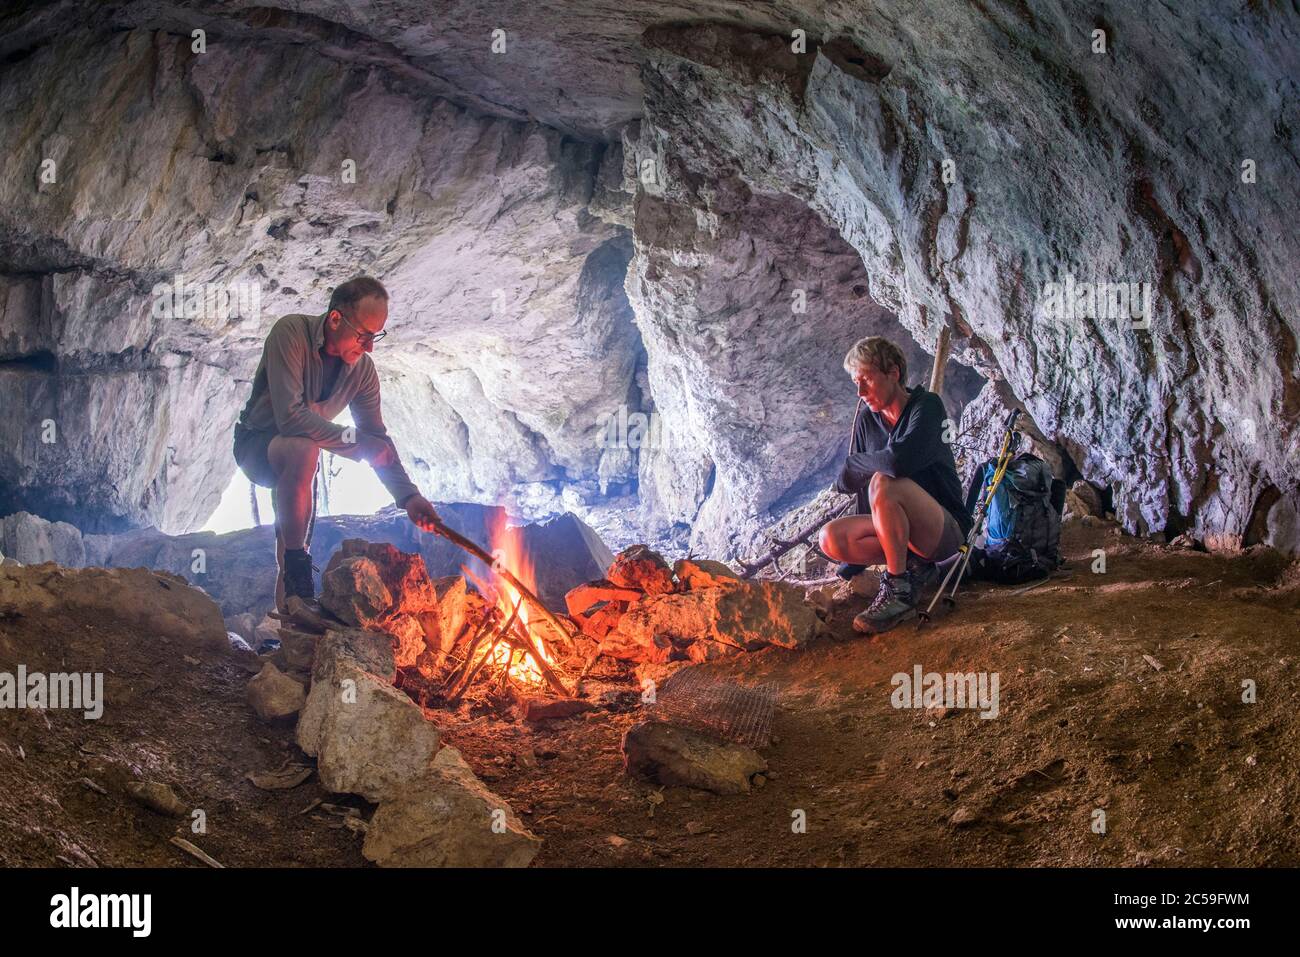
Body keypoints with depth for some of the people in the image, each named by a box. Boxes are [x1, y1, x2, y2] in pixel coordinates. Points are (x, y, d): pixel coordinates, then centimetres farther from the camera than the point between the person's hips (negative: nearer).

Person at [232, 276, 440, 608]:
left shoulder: (362, 369, -8)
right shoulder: (291, 333, -26)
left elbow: (378, 439, -4)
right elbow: (290, 416, -35)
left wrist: (408, 495, -17)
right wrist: (355, 440, -32)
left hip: (297, 452, 7)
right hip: (257, 444, -7)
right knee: (302, 450, -36)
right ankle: (295, 564, -31)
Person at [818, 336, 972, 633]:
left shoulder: (927, 406, -14)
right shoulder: (866, 419, 6)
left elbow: (899, 460, -34)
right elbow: (862, 487, 11)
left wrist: (851, 467, -14)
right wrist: (854, 561, 11)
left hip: (947, 531, -7)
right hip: (892, 531, 7)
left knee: (883, 483, -34)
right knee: (830, 538, -19)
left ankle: (899, 590, -24)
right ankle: (912, 566, -5)